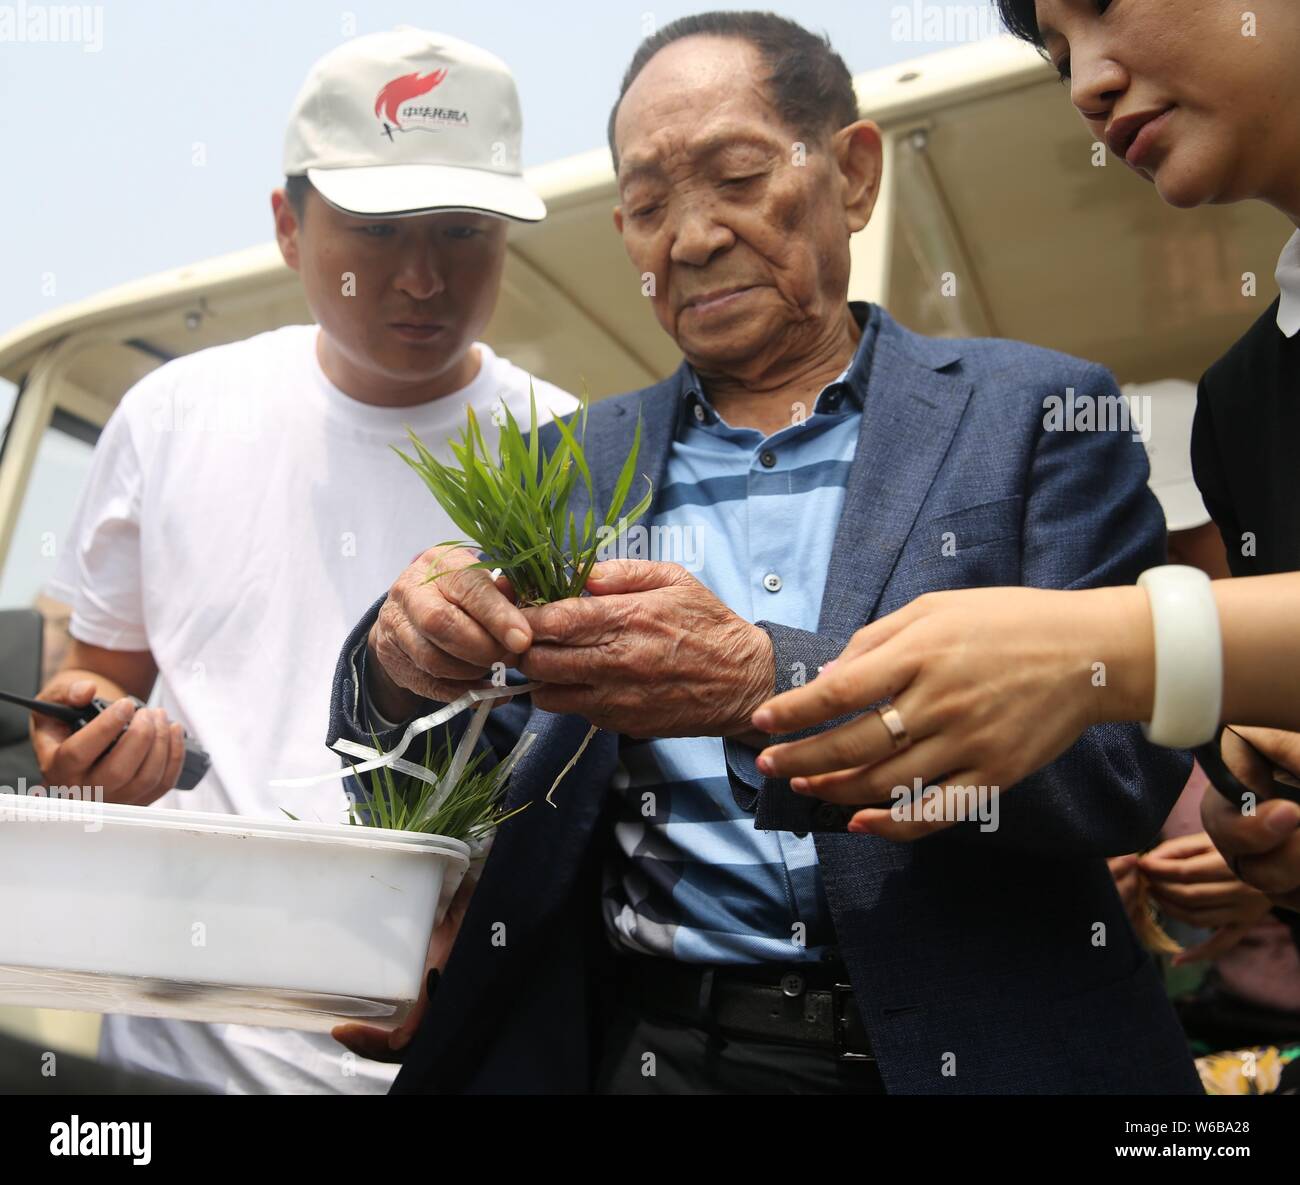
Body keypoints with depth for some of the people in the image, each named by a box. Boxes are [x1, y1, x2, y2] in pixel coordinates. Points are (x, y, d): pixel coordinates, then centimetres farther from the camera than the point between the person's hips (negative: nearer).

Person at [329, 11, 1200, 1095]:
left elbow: (1124, 760, -10)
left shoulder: (1034, 413, 0)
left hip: (956, 1045, 0)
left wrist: (763, 687, -22)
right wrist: (405, 661, -15)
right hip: (645, 1051, 1)